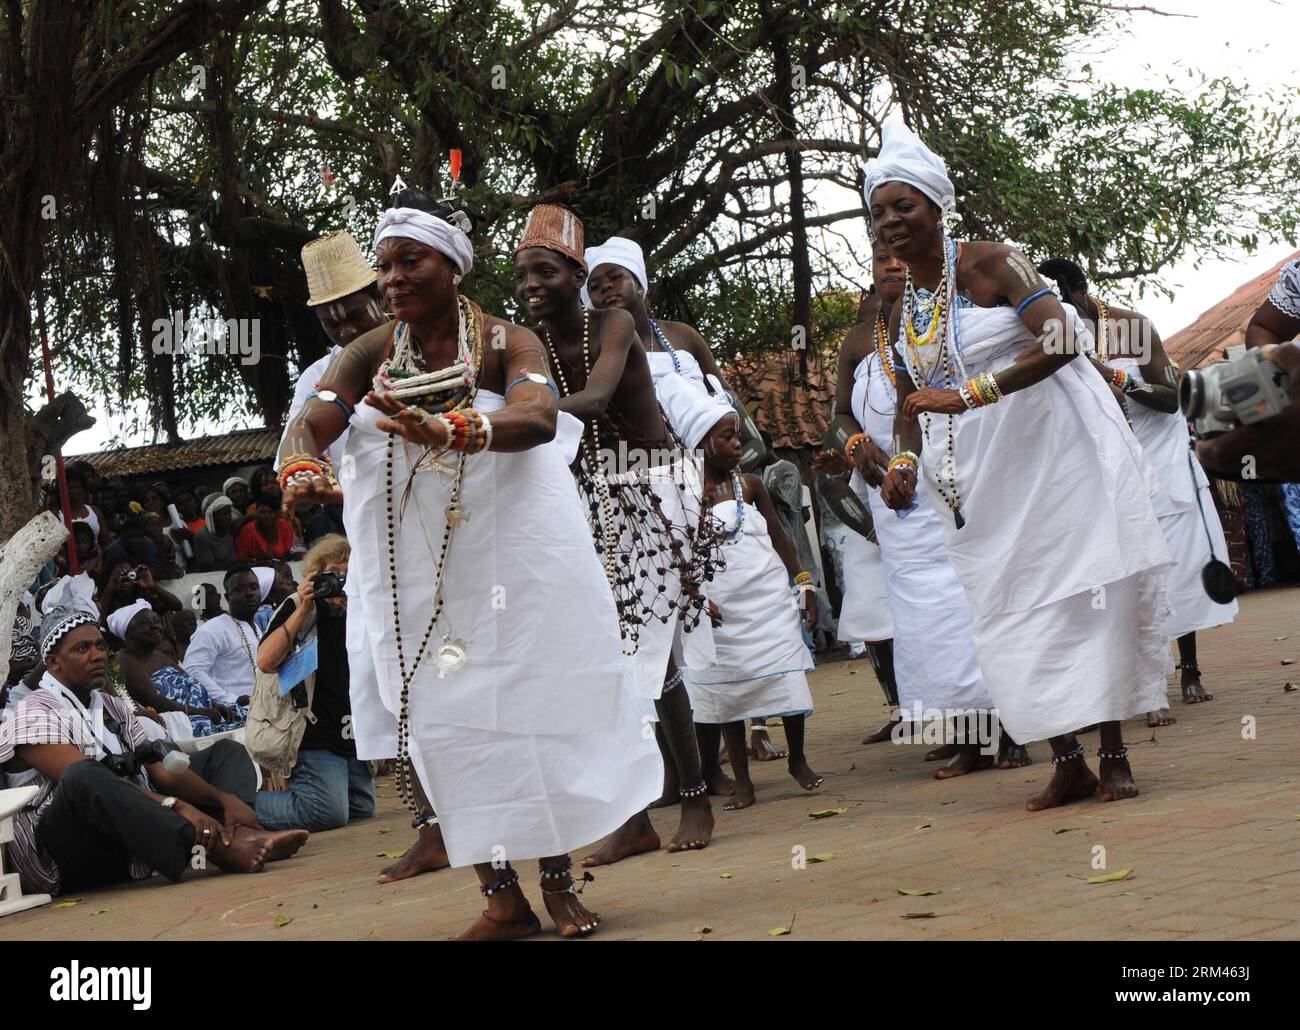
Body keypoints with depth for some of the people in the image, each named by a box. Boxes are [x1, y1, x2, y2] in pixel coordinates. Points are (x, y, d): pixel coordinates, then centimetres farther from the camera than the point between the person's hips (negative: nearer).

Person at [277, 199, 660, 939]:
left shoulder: (505, 343, -8)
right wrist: (302, 471, -34)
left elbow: (538, 417, -28)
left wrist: (445, 430, -46)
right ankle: (503, 899, 7)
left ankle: (561, 886, 12)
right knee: (447, 723, 1)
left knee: (535, 711, 0)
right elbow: (308, 425, -9)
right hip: (412, 570, 3)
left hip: (514, 557, -3)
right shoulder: (371, 355, 3)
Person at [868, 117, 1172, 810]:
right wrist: (902, 462, -3)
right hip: (976, 477, 6)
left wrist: (968, 395, -28)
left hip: (1049, 446, -6)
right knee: (1014, 609, 3)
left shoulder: (991, 264, -11)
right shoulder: (899, 307, 9)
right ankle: (1067, 761, 9)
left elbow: (1061, 341, -23)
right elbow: (909, 402, 18)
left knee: (1082, 588, -4)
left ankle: (1114, 754, 3)